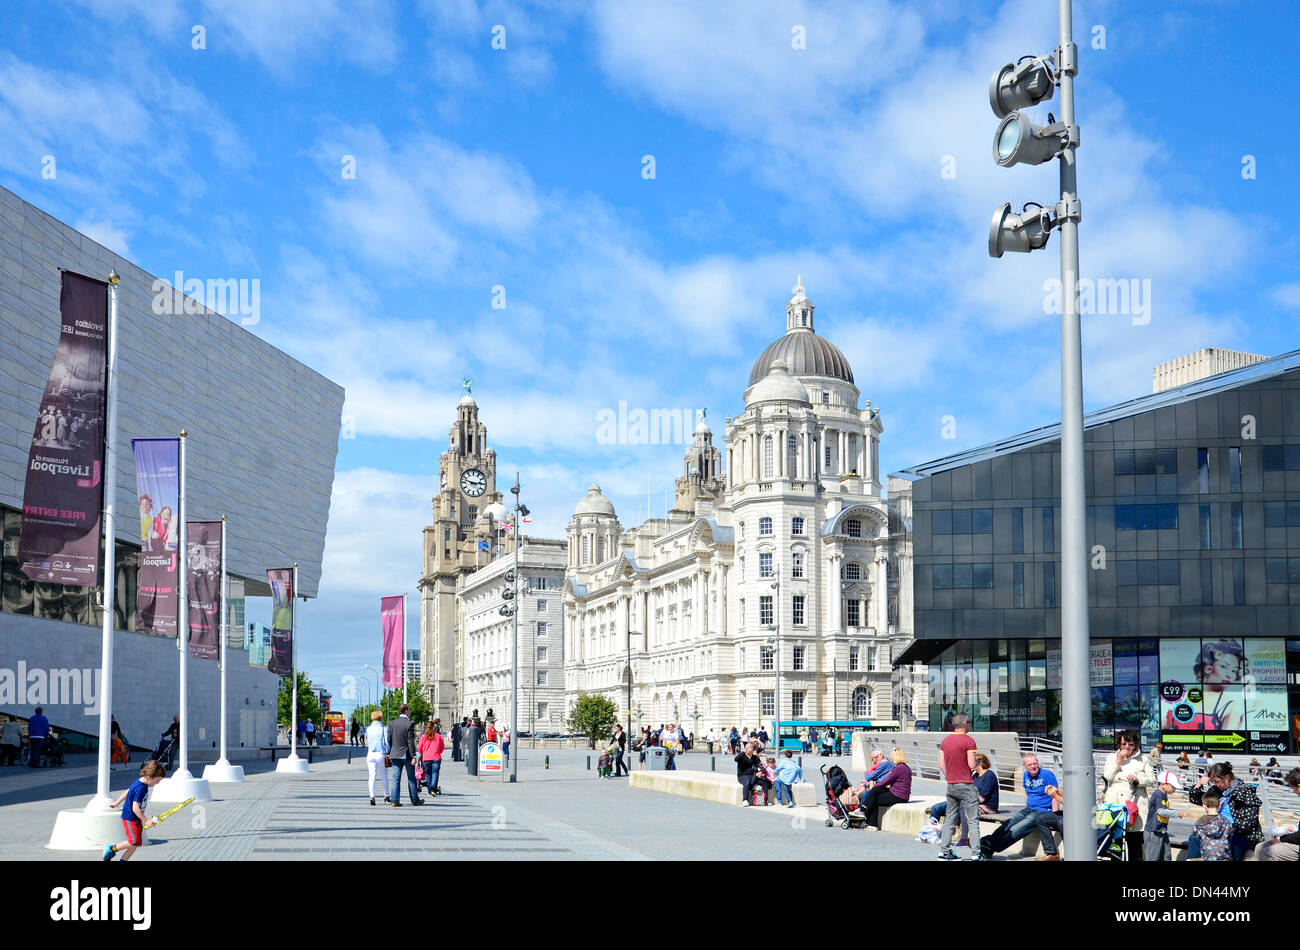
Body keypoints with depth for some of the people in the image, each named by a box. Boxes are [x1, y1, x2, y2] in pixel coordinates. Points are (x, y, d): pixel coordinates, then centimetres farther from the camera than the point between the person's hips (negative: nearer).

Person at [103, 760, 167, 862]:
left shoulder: (139, 783, 7)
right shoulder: (140, 788, -24)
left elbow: (127, 792, 22)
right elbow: (135, 808, -27)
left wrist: (117, 803, 37)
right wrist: (146, 820, -24)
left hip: (136, 819, 10)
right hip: (130, 818, -10)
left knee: (136, 843, 7)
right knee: (134, 842, -13)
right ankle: (112, 849, 3)